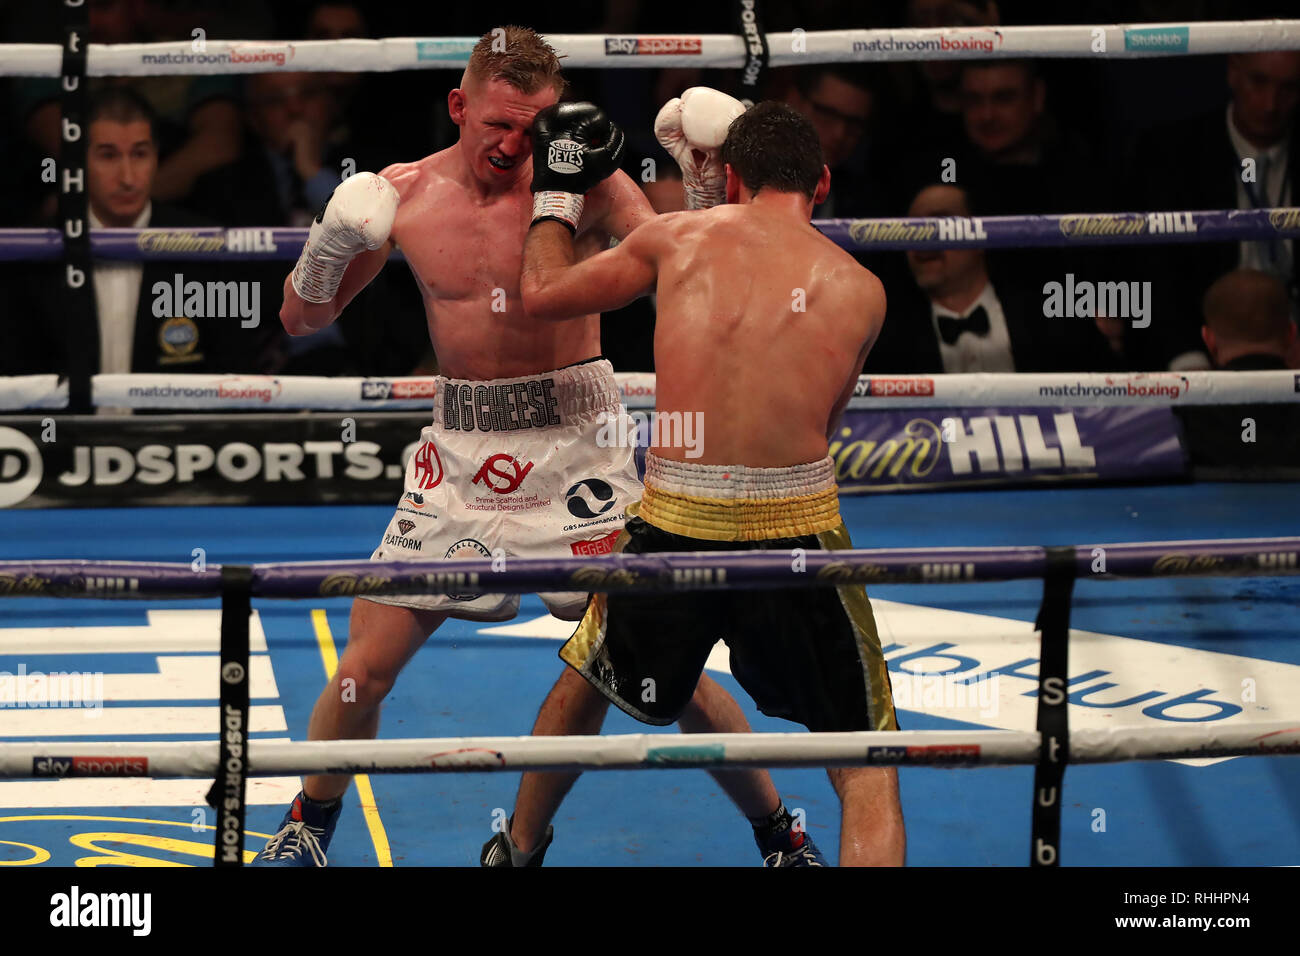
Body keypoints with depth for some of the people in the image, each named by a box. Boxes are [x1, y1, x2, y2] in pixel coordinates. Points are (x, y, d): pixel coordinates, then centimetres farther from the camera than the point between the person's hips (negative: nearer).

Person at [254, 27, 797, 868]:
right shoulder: (404, 195, 0)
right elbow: (302, 319, 9)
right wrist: (332, 240, -10)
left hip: (572, 443, -3)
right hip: (461, 448, 3)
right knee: (368, 662, 4)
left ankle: (778, 831, 9)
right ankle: (309, 825, 29)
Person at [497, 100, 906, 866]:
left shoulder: (678, 238, 7)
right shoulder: (861, 290, 6)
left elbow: (543, 293, 18)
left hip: (675, 526, 2)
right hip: (796, 527, -2)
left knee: (587, 682, 32)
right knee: (868, 773, 6)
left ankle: (518, 845, 48)